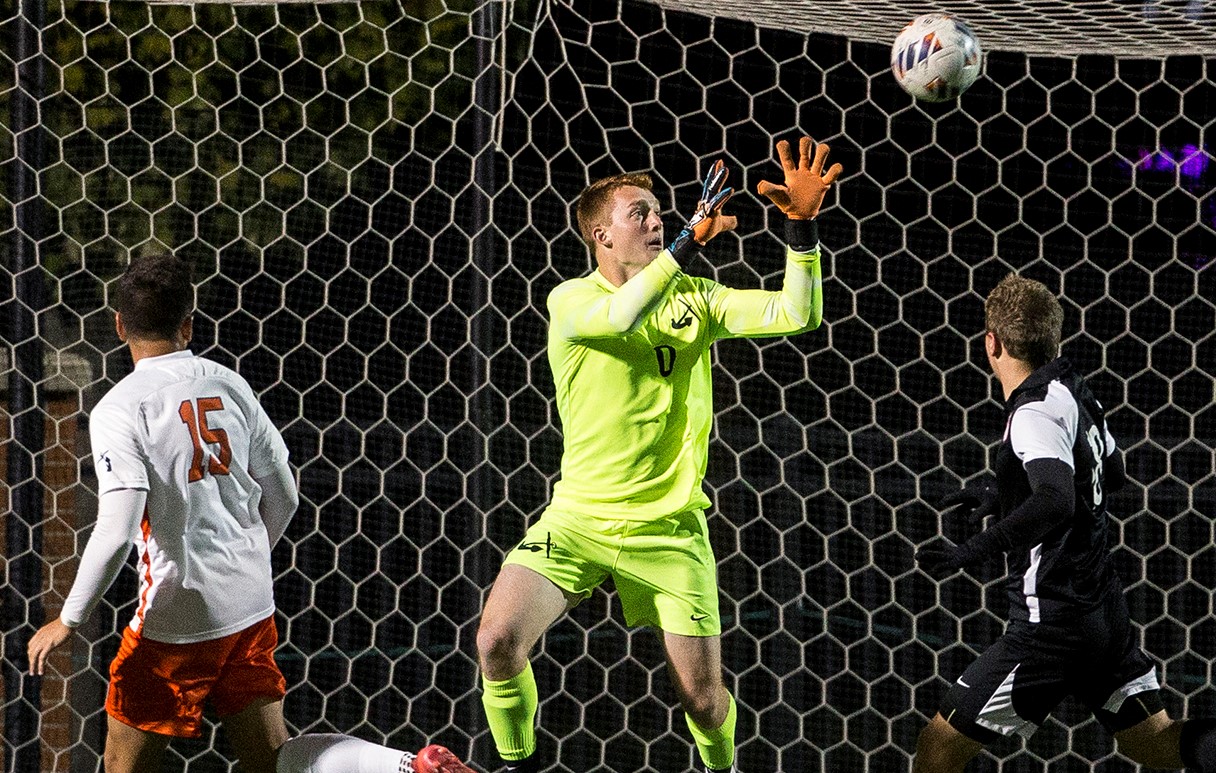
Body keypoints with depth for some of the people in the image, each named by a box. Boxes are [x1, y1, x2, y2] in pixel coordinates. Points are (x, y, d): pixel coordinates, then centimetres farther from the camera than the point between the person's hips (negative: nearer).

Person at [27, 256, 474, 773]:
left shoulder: (119, 410, -13)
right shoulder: (228, 385, 4)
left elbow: (116, 533, -21)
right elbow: (283, 498, 10)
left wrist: (68, 621, -10)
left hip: (177, 618, -6)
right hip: (251, 607, 6)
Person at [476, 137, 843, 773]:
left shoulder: (693, 298, 4)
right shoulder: (571, 299, -4)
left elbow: (796, 314, -5)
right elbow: (621, 316, -27)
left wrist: (802, 226, -16)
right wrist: (690, 239, -34)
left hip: (669, 528, 1)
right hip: (579, 517, -1)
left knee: (703, 698, 0)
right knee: (498, 641, -20)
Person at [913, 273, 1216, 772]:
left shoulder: (1036, 412, -19)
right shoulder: (1075, 393, 7)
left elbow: (1055, 504, -35)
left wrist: (972, 552, -32)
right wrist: (1002, 491, 28)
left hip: (1052, 621, -9)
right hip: (1104, 611, 9)